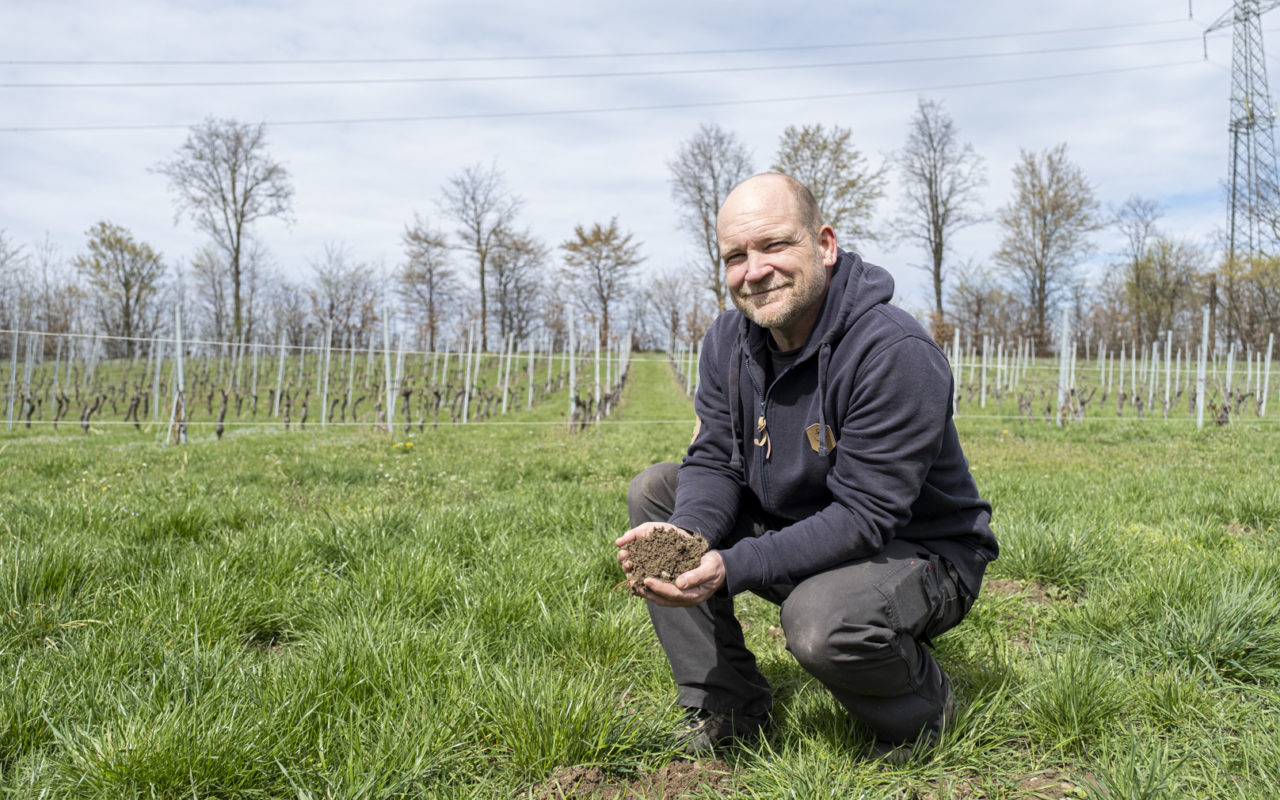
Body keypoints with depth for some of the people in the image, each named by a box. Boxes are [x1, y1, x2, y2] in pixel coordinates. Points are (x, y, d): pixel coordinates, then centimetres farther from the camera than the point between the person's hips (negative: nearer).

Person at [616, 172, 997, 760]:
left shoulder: (896, 353, -27)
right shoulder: (729, 338, -3)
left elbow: (862, 517, -29)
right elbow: (714, 462, -3)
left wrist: (730, 568, -37)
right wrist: (687, 534, -27)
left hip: (918, 552, -7)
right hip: (795, 530, 7)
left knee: (821, 622, -38)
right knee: (653, 490, -5)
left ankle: (924, 706, 1)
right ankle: (725, 707, 1)